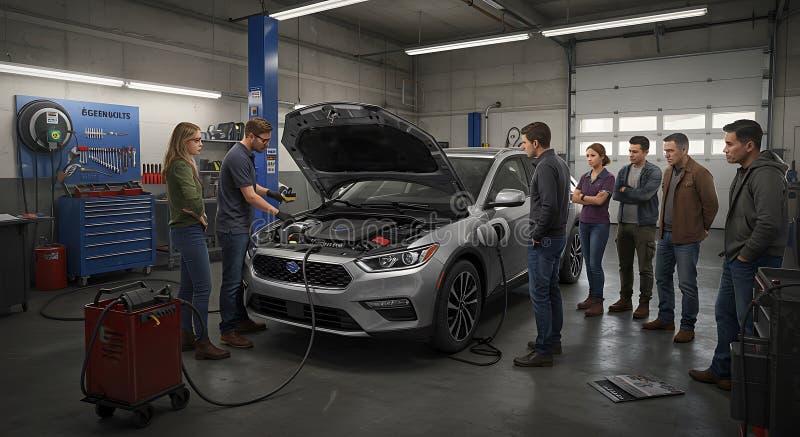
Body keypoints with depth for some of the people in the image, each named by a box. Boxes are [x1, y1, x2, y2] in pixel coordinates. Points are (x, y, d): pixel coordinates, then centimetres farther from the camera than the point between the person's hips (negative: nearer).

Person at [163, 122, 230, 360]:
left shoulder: (182, 164, 16)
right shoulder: (181, 166, -16)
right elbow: (192, 197, -29)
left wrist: (199, 215, 2)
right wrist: (201, 216, -11)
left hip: (184, 231, 10)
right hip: (190, 231, -10)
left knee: (187, 286, 15)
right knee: (203, 287, -7)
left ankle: (186, 335, 25)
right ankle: (203, 344, -2)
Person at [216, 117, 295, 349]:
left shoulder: (246, 156, 12)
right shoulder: (238, 157, -20)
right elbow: (250, 196, -19)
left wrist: (269, 192, 17)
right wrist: (276, 213, -13)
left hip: (241, 227, 10)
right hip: (232, 228, -10)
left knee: (239, 277, 17)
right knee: (231, 280, -3)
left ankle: (241, 320, 28)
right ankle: (228, 331, 5)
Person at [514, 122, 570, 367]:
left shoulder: (545, 167, -18)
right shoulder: (560, 163, 14)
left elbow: (549, 206, -27)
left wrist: (537, 234, -15)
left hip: (544, 240, -11)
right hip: (558, 236, 11)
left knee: (539, 294, -6)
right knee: (551, 290, 18)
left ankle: (543, 352, 0)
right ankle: (553, 340, 29)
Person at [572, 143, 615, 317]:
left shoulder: (608, 177, -8)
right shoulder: (585, 177, 10)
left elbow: (600, 199, -17)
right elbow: (574, 198, 3)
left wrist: (583, 196, -4)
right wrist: (591, 200, -10)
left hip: (600, 224, -6)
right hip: (584, 223, 6)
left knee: (595, 264, -6)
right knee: (588, 263, 11)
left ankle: (598, 302, 4)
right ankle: (591, 297, 22)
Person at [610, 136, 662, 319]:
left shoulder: (654, 172, -7)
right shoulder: (624, 171, 10)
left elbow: (645, 194, -21)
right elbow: (615, 194, -2)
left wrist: (626, 190, -8)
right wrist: (636, 195, -13)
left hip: (644, 225, -5)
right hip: (624, 223, 6)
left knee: (645, 267, 1)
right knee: (625, 265, 13)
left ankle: (644, 303, 12)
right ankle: (625, 299, 25)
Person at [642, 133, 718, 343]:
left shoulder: (699, 173, -14)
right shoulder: (668, 172, 11)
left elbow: (711, 205, -9)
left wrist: (702, 229, 2)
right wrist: (664, 226, 17)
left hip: (686, 238, -8)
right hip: (665, 235, 8)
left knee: (687, 284, 1)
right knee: (662, 279, 15)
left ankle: (687, 327, 14)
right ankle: (665, 319, 29)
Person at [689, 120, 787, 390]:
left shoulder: (766, 175, -20)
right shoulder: (745, 172, 13)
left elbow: (769, 223, -29)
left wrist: (746, 255, -19)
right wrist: (733, 254, 15)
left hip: (753, 263, -11)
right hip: (735, 260, 11)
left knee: (750, 323, 0)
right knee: (725, 314, 18)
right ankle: (721, 370, 32)